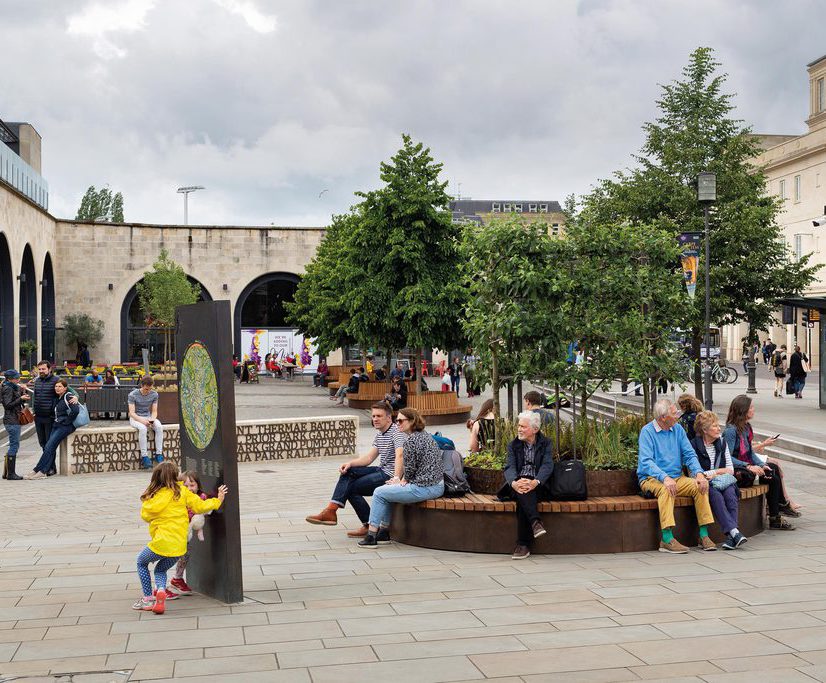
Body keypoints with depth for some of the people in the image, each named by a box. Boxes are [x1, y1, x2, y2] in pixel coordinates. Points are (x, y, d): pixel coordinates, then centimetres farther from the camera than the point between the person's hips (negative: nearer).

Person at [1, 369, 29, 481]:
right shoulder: (7, 389, -11)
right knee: (14, 446, -9)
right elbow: (8, 405, -18)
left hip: (15, 420, 10)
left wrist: (23, 391, 4)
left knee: (13, 446, 12)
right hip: (11, 420, -10)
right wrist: (21, 398, -21)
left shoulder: (14, 388, 17)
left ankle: (7, 472, 17)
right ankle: (11, 474, -6)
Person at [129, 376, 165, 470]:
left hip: (148, 417, 4)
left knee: (159, 427, -28)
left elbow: (154, 411, 2)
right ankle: (144, 457, -34)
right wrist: (142, 420, -29)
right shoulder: (133, 395, -11)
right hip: (135, 418, -4)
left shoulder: (154, 394, 0)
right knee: (142, 428, -37)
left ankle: (158, 454, -24)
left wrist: (152, 419, -20)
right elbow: (132, 413, -15)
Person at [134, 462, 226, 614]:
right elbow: (199, 506, 2)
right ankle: (161, 590, -4)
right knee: (160, 570, 29)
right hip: (179, 546, 3)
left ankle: (148, 598, 20)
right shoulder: (182, 491, -1)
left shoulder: (152, 497, -5)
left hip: (161, 543, -3)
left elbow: (145, 515, 7)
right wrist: (217, 500, 17)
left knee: (141, 562, 29)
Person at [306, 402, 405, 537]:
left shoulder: (396, 432, -16)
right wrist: (350, 463, -3)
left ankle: (370, 526, 1)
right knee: (347, 472, 0)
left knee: (351, 487, -6)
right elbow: (369, 457, 14)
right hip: (382, 470, 9)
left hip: (390, 475, -9)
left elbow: (399, 456, -31)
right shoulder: (380, 434, 16)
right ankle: (331, 510, -12)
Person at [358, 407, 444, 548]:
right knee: (389, 490, 25)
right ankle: (384, 533, 27)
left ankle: (371, 536, 6)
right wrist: (398, 478, 12)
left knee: (379, 493, 1)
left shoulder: (411, 441, -16)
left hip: (424, 488, -10)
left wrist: (401, 481, 6)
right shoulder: (425, 435, 15)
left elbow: (410, 469, -13)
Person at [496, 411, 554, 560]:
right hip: (517, 484, 2)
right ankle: (535, 522, -49)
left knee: (524, 498, -34)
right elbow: (509, 467, -1)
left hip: (538, 485, -2)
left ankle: (523, 545, -36)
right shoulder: (513, 445, 14)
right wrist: (514, 483, -26)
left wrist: (535, 482, -29)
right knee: (522, 493, -36)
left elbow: (547, 466, -7)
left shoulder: (545, 443, 9)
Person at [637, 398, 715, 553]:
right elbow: (646, 461, -20)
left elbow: (690, 455, 6)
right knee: (666, 489, -36)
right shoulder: (647, 431, -8)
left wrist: (699, 473, -14)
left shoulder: (678, 429, 10)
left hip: (677, 478, 6)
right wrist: (664, 478, -35)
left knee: (700, 485, -18)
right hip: (651, 479, -6)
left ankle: (704, 535, -15)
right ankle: (667, 539, -41)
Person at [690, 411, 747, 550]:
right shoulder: (694, 445, -4)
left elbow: (730, 470, 13)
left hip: (722, 481, 4)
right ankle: (734, 532, -44)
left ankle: (731, 538, -39)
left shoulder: (722, 443, 13)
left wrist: (715, 473, -5)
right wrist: (719, 471, -7)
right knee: (716, 496, -35)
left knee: (730, 495, -30)